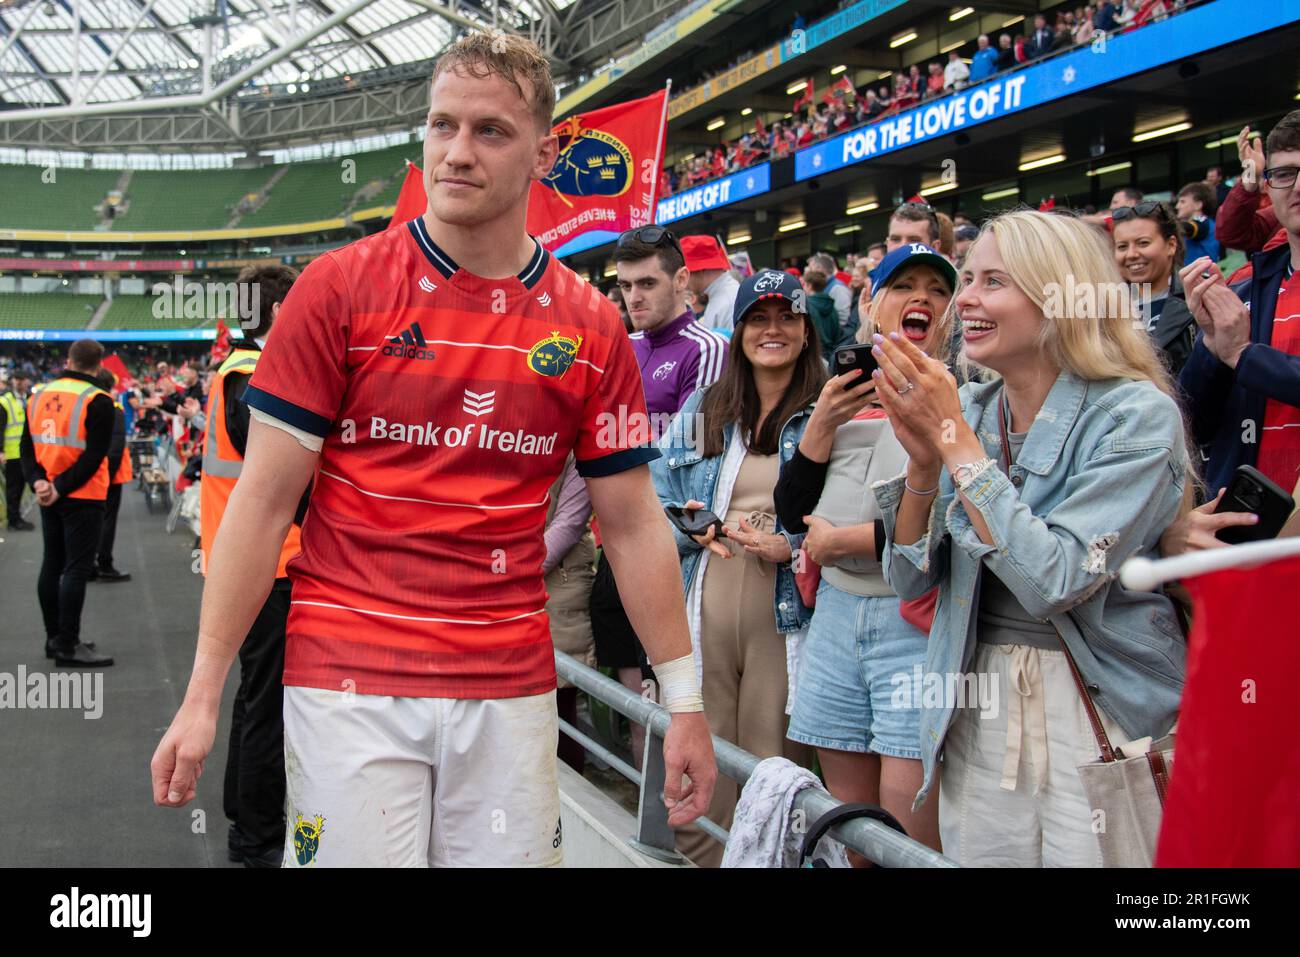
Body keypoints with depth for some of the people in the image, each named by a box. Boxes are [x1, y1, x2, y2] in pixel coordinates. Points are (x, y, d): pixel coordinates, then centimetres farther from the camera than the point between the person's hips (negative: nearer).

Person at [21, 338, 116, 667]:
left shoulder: (39, 395, 7)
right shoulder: (97, 400, -13)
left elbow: (27, 445, 5)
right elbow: (94, 455, -19)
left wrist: (37, 481, -5)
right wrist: (60, 489, -16)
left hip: (49, 497, 7)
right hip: (82, 497, -7)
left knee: (52, 565, 15)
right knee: (77, 569, -4)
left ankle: (55, 638, 24)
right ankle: (68, 647, -4)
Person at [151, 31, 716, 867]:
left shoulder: (592, 326, 3)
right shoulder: (339, 287, -3)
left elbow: (633, 524, 7)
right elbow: (264, 500, -3)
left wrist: (685, 701, 6)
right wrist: (203, 693, -5)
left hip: (514, 689, 3)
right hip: (348, 681, -2)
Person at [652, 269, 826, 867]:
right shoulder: (702, 412, 15)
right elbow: (656, 496, 17)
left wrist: (792, 547, -15)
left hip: (786, 614, -3)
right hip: (704, 614, 3)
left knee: (771, 767, 0)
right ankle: (703, 857, 22)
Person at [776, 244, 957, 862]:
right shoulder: (843, 396, 14)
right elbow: (792, 515, 12)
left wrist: (843, 540, -8)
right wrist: (822, 424, -2)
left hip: (918, 621, -5)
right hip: (836, 618, 5)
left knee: (911, 842, -6)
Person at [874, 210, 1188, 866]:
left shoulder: (1136, 414, -14)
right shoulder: (967, 409, 2)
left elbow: (1054, 583, -25)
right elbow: (910, 581, 1)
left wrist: (956, 441, -21)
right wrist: (924, 461, -15)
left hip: (1098, 711, -5)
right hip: (975, 709, 5)